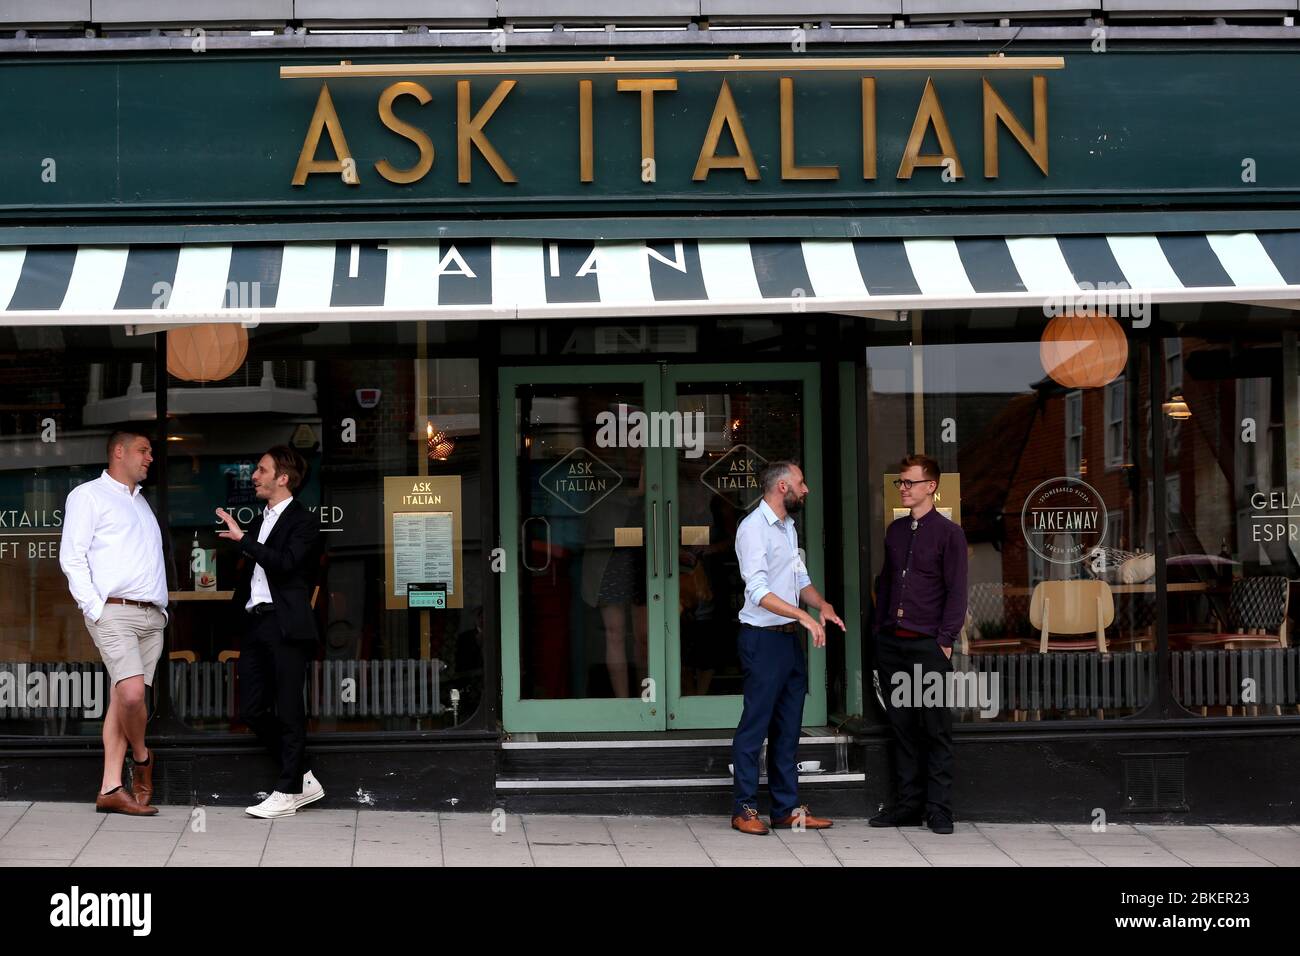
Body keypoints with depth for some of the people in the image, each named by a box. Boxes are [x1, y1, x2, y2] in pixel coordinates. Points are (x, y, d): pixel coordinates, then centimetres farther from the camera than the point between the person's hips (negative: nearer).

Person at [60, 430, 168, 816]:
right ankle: (141, 757, 6)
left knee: (123, 698, 3)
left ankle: (111, 788, 3)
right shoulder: (89, 495, 3)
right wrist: (95, 609, -12)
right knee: (132, 693, -20)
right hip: (114, 611, -7)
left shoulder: (141, 503, 26)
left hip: (152, 615, 7)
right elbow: (72, 557, -5)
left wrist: (162, 607, 13)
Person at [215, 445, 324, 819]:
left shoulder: (302, 522, -4)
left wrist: (243, 539, -20)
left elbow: (286, 563, -20)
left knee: (288, 711, -3)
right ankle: (302, 778, 17)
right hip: (255, 624, 8)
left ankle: (288, 792, 3)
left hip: (285, 626, -8)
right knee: (253, 710, 7)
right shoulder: (258, 522, 20)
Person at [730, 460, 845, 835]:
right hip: (763, 638, -9)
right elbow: (758, 591, -22)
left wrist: (822, 604, -1)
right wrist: (804, 616, -27)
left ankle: (787, 808, 17)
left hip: (790, 637, 9)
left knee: (788, 727, 11)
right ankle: (744, 809, 4)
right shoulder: (754, 528, -14)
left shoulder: (787, 527, 16)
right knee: (755, 725, -3)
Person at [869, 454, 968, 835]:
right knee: (902, 726, 9)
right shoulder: (895, 530, 14)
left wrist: (945, 639, -10)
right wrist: (879, 626, 11)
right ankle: (908, 804, 15)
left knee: (936, 729, -1)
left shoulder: (948, 532, -2)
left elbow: (956, 591, -5)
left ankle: (939, 809, 4)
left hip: (928, 645, -5)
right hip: (891, 643, 5)